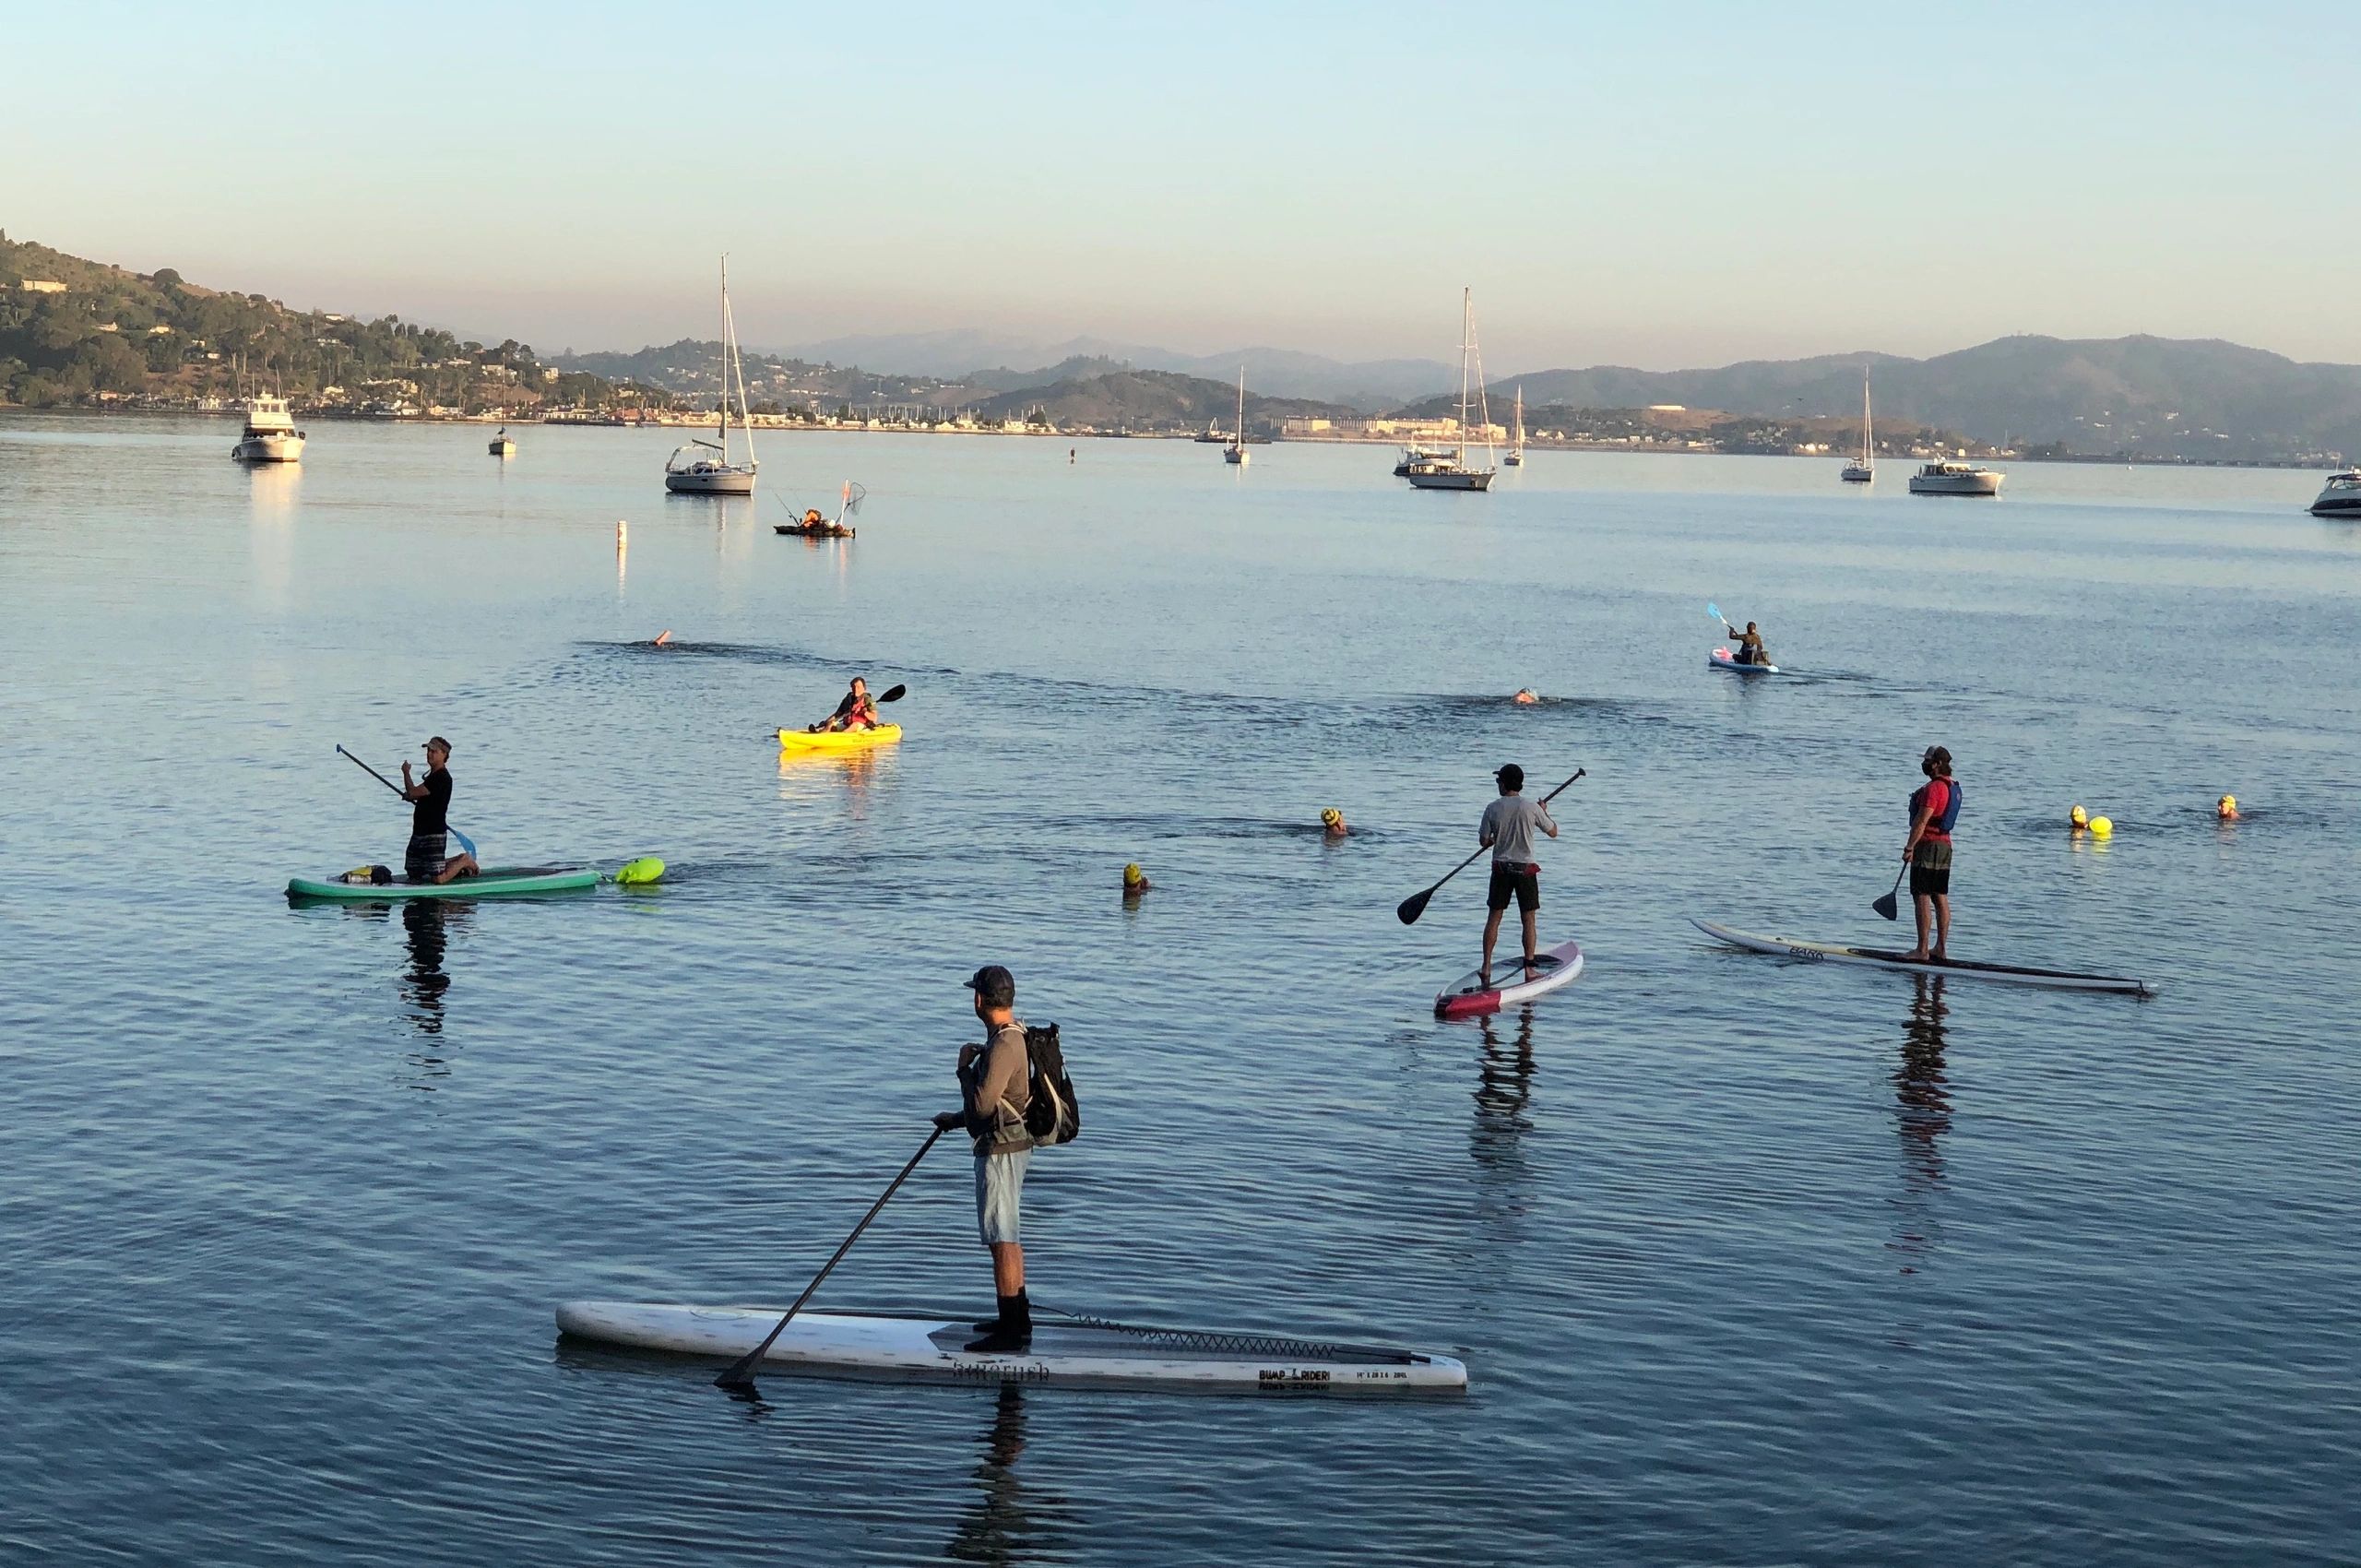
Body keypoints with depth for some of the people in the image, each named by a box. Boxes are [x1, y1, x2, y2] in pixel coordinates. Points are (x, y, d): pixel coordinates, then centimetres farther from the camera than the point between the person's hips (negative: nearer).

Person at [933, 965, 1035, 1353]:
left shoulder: (1003, 1045, -22)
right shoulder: (1015, 1037, 11)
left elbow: (982, 1104, -25)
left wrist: (965, 1068, -11)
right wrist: (958, 1118, 22)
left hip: (1001, 1150, -11)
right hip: (1012, 1143, 11)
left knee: (1002, 1239, -6)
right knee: (1008, 1236, 19)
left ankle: (1011, 1331, -3)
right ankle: (1018, 1319, 28)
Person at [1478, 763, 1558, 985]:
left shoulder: (1493, 809, -6)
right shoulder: (1532, 808, -9)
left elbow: (1484, 840, 0)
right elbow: (1553, 832, 2)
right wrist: (1545, 813, 19)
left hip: (1501, 868, 1)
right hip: (1525, 869, -1)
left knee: (1494, 917, 9)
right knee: (1529, 919, 6)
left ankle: (1486, 966, 7)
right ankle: (1529, 969, 4)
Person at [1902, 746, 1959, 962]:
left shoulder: (1933, 788, -17)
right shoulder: (1952, 787, 15)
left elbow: (1922, 821, -20)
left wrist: (1909, 848, -17)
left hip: (1928, 845, -10)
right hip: (1945, 845, 10)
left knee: (1922, 898, -7)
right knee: (1940, 898, 10)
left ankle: (1922, 950, -8)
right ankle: (1940, 949, 13)